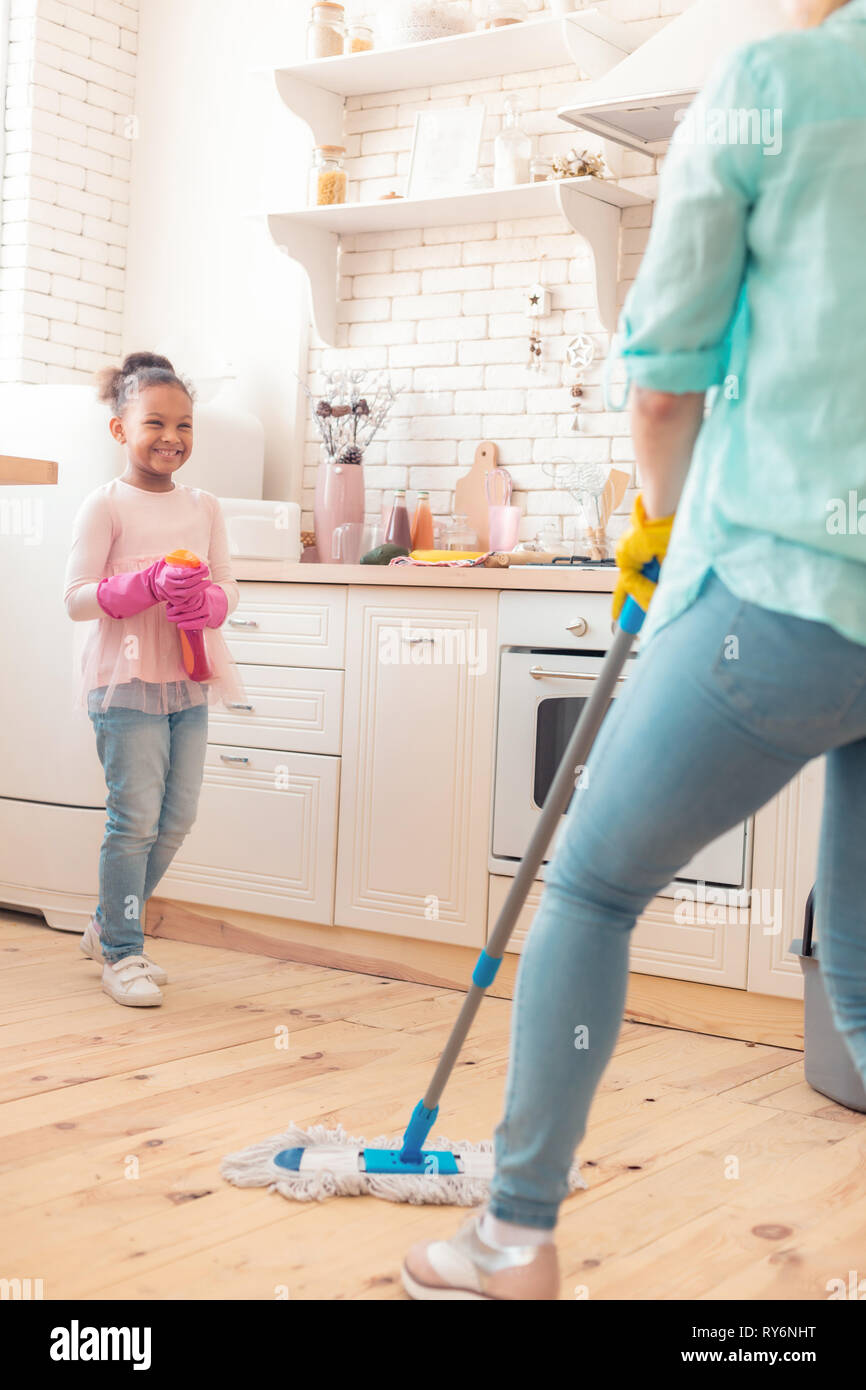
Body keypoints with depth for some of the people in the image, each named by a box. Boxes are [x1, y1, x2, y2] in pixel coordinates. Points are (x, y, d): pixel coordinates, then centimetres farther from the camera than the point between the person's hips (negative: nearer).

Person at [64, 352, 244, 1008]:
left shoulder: (204, 506, 10)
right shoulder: (106, 506, -6)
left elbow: (228, 589, 10)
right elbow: (77, 599, -10)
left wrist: (205, 601, -13)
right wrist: (150, 585, -22)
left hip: (188, 682, 6)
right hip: (126, 682, -6)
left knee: (177, 818, 10)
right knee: (136, 818, -5)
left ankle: (110, 926, 29)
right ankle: (121, 954, 10)